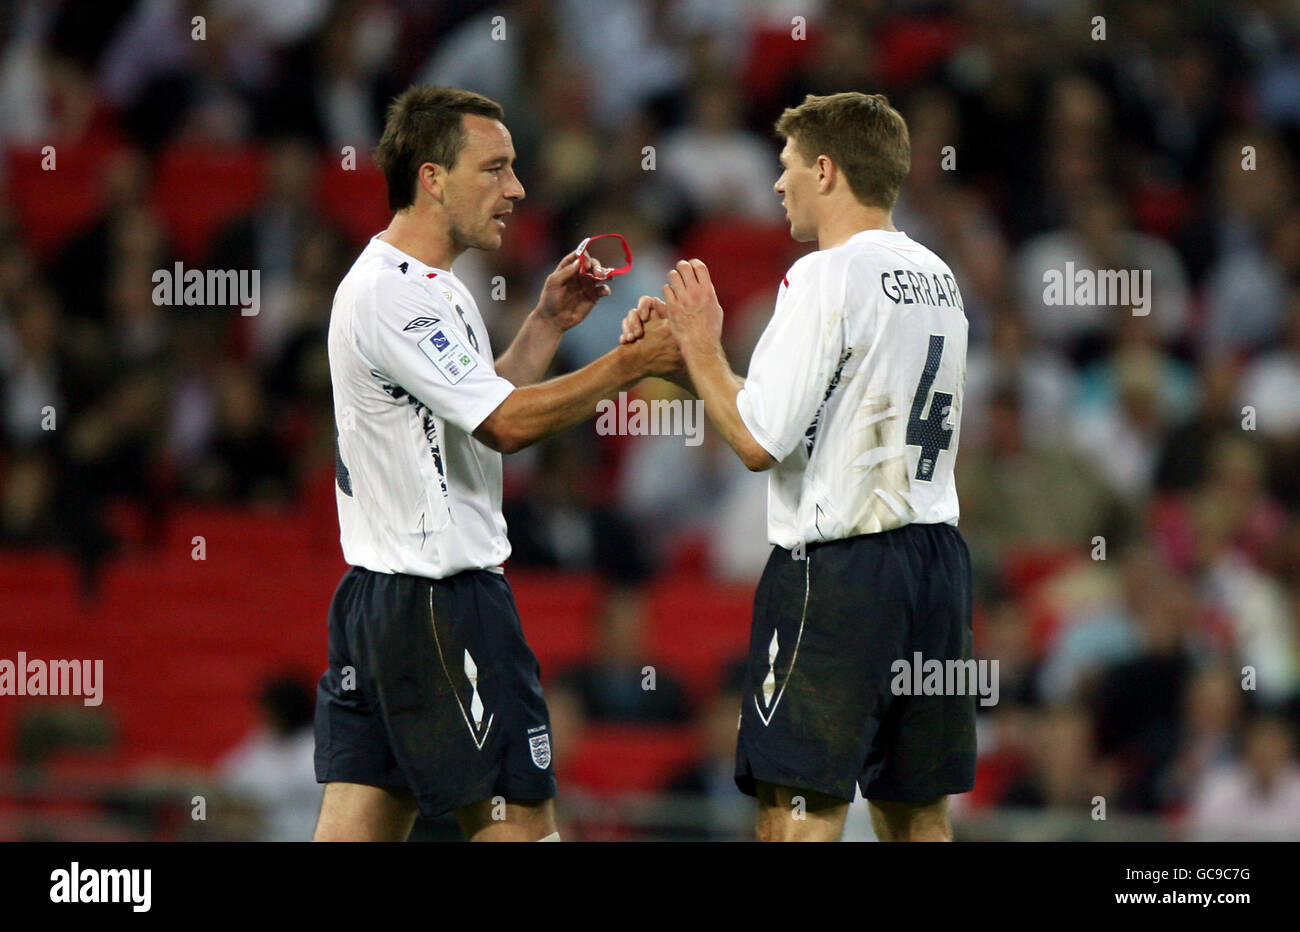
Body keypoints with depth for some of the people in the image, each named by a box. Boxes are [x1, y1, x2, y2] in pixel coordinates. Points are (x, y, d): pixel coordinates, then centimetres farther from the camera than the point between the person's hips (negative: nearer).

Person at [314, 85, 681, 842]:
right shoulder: (395, 294, -16)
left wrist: (548, 325, 17)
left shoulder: (426, 287, 17)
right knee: (518, 820, -4)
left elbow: (480, 408, 26)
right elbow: (506, 424, -22)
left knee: (357, 827, 5)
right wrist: (632, 364, -17)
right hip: (440, 598, -10)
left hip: (374, 595, 10)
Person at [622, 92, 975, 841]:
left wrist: (701, 346, 0)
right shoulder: (937, 278, 13)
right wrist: (686, 347, 19)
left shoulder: (826, 276, -12)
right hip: (935, 555, 8)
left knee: (798, 812, -8)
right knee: (919, 815, 12)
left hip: (837, 569, -8)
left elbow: (758, 440, -15)